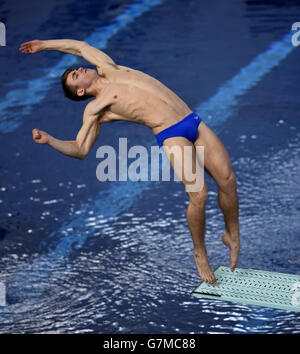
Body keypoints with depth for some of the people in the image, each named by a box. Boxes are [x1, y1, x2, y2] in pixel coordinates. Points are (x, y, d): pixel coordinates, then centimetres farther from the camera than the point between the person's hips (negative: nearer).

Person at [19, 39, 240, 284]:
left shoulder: (109, 70, 22)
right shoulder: (96, 109, 5)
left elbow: (80, 46, 35)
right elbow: (80, 150, 1)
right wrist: (49, 140, -12)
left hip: (195, 123, 5)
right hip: (171, 136, -5)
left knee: (228, 180, -3)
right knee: (199, 195, -17)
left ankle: (232, 236, 18)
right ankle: (200, 253, 6)